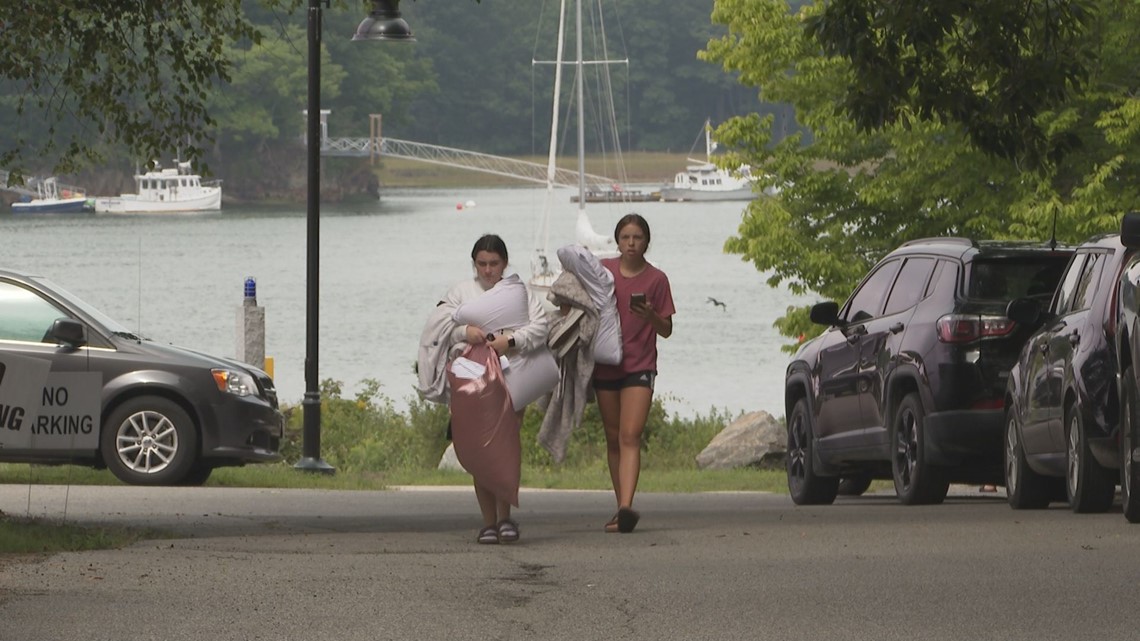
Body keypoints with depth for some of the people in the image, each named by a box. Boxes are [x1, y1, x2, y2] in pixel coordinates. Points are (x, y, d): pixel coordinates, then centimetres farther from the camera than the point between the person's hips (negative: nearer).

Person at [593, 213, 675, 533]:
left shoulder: (656, 279, 0)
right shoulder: (602, 271, 5)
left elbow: (666, 330, 2)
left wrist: (650, 316, -18)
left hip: (640, 366, -3)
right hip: (605, 365, 3)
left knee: (630, 436, -16)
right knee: (613, 439, 8)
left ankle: (626, 507, -28)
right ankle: (621, 508, 15)